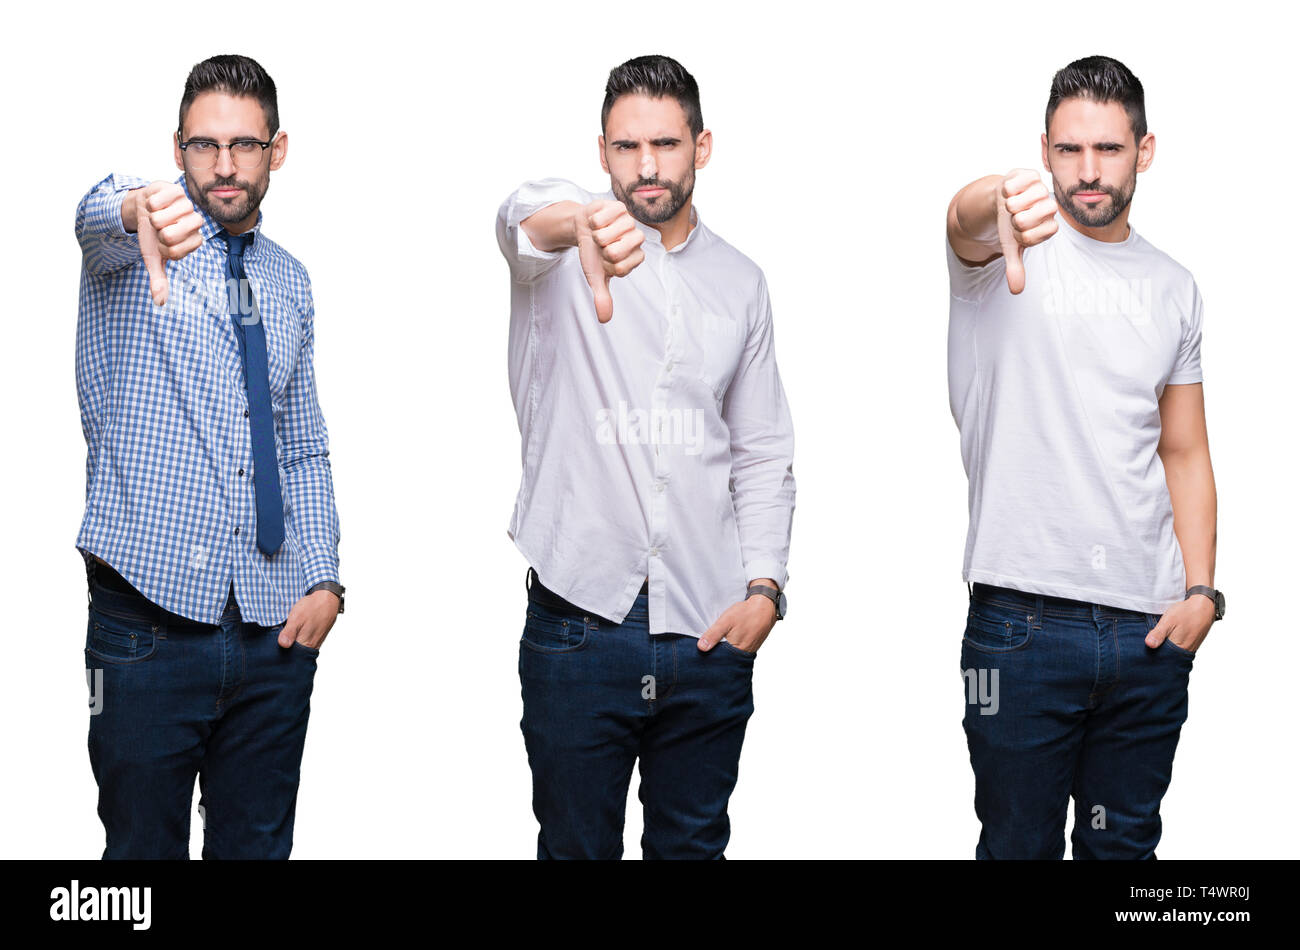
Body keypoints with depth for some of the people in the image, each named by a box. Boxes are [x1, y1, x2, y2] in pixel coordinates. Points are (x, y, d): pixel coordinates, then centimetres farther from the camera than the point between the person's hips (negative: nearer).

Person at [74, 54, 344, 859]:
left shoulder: (289, 280, 14)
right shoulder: (131, 248, -1)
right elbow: (95, 217, -28)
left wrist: (324, 579, 4)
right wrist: (139, 208, -53)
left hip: (274, 631, 4)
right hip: (150, 620, -4)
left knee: (259, 845, 10)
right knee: (143, 846, 3)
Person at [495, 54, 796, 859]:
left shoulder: (740, 281, 11)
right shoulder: (558, 254, -1)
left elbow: (764, 453, 14)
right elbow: (524, 217, -28)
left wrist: (765, 585, 1)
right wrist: (579, 220, -52)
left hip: (709, 633, 3)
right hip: (579, 623, -3)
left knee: (694, 844, 12)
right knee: (577, 845, 7)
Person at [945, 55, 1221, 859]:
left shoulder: (1174, 288, 12)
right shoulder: (1005, 246, -1)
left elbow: (1185, 452, 15)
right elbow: (964, 215, -27)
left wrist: (1201, 589, 2)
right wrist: (1003, 199, -52)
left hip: (1149, 627, 4)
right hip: (1024, 619, -4)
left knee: (1126, 844, 13)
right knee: (1019, 843, 4)